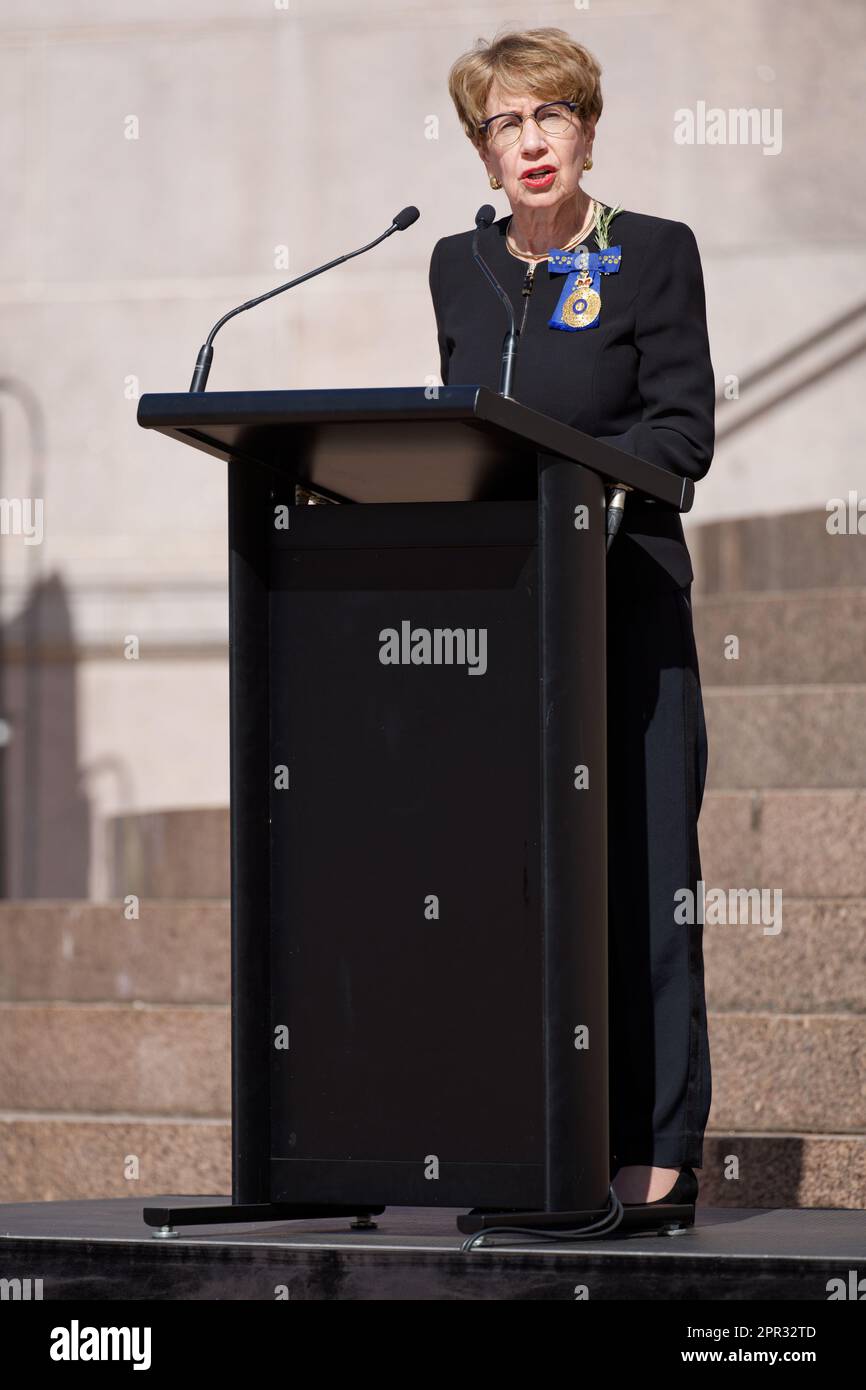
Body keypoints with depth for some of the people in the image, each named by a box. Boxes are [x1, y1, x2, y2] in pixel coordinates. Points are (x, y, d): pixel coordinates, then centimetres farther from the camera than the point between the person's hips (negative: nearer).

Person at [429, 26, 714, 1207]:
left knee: (634, 865, -6)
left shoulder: (655, 255, 0)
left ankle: (656, 1147, -5)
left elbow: (684, 431, -6)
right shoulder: (460, 269, 14)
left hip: (622, 596, -4)